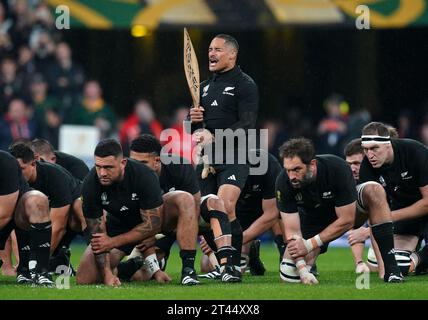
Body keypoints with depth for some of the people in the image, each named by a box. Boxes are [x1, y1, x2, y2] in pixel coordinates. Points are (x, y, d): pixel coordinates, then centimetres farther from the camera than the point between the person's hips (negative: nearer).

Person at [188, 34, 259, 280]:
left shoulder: (245, 85, -2)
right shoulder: (206, 86, 21)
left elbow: (247, 126, -12)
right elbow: (196, 129, 28)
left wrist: (214, 137, -21)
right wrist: (194, 119, 4)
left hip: (234, 158, -7)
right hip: (208, 159, 7)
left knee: (225, 206, -23)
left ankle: (234, 265, -20)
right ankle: (218, 265, 11)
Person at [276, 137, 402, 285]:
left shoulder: (338, 169, -34)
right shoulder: (284, 182, -28)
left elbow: (347, 220, -29)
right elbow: (292, 231, -26)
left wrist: (310, 244, -30)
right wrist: (302, 269, -39)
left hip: (346, 211, -2)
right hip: (312, 220, 2)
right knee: (289, 275, -16)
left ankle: (391, 269, -32)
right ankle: (308, 266, 26)